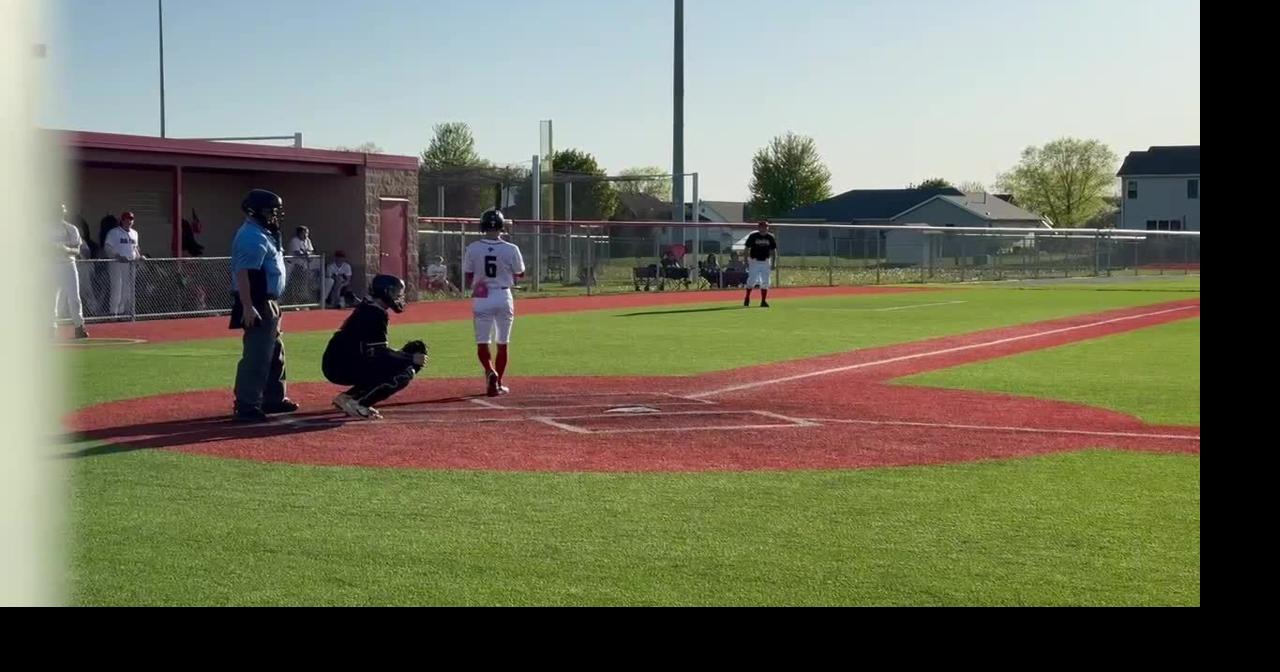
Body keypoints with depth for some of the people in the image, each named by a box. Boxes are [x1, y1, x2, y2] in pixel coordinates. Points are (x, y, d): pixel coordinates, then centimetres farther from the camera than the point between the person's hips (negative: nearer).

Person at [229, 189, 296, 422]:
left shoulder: (264, 233, 16)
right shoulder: (253, 236, -17)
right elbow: (243, 273, -25)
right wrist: (247, 307, -31)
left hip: (268, 304, 11)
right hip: (257, 305, -11)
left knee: (275, 352, 20)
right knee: (256, 356, -11)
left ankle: (273, 398, 31)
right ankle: (246, 407, -10)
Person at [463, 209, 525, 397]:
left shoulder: (473, 249, -8)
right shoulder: (510, 249, -10)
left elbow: (468, 278, 0)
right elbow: (520, 273, 4)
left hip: (481, 298, 0)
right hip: (504, 297, 0)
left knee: (482, 342, 7)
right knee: (502, 343, 13)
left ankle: (491, 372, -18)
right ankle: (499, 383, 17)